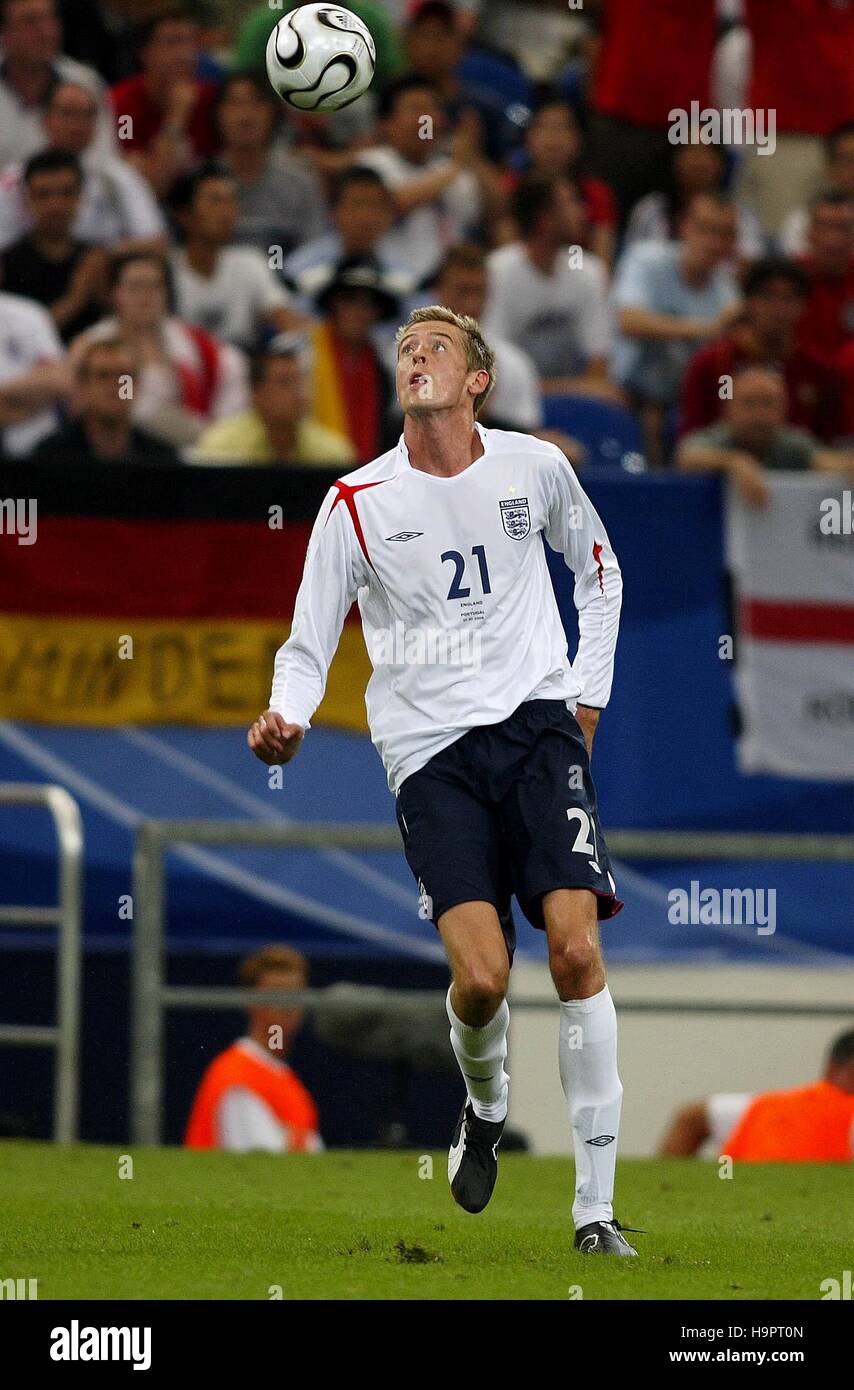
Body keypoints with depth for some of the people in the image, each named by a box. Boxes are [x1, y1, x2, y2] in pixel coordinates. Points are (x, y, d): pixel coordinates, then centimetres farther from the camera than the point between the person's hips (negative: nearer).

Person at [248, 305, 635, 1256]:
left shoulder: (535, 467, 5)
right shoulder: (357, 503, 1)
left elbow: (597, 569, 24)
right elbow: (308, 644, 4)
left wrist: (588, 693, 16)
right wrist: (286, 719, -16)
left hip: (538, 722, 1)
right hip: (429, 749, -1)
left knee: (576, 949, -14)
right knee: (480, 975, -18)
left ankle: (595, 1207, -8)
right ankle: (484, 1107, 19)